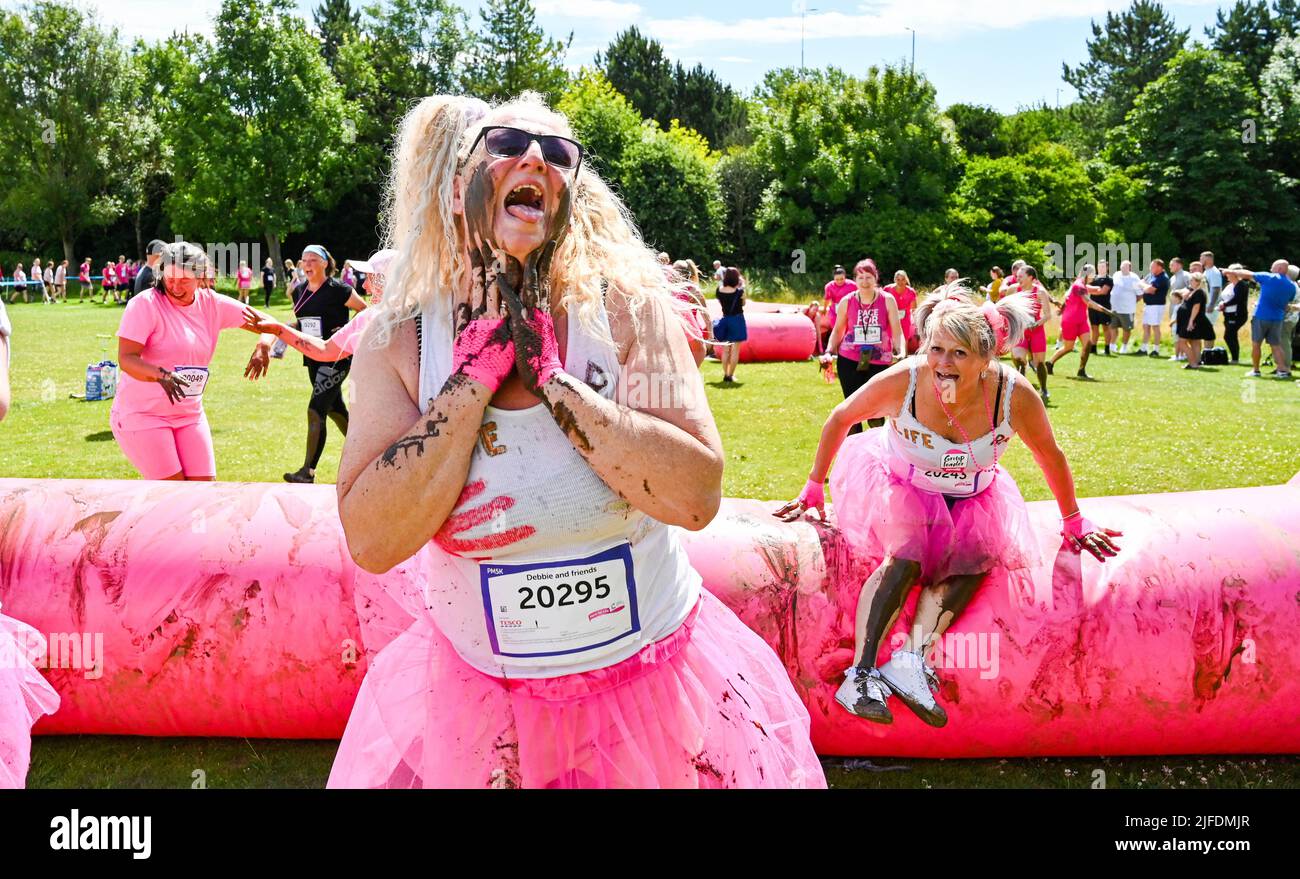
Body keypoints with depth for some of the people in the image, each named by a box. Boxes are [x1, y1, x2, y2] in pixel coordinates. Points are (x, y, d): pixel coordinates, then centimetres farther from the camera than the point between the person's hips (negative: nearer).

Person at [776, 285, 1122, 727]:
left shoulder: (1015, 395, -25)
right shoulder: (901, 381, -28)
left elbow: (1050, 456, -4)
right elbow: (840, 419, -8)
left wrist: (1074, 524, 8)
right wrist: (814, 489, 0)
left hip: (971, 497, 2)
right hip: (899, 485, -2)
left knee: (976, 558, -27)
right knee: (905, 559, -29)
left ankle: (912, 658, -30)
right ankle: (861, 673, -28)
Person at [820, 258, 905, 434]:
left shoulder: (887, 300, -3)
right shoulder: (846, 302, 1)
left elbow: (897, 330, -4)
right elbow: (838, 330, 11)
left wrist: (902, 352, -19)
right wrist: (829, 351, -2)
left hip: (879, 362, -1)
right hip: (849, 361, 1)